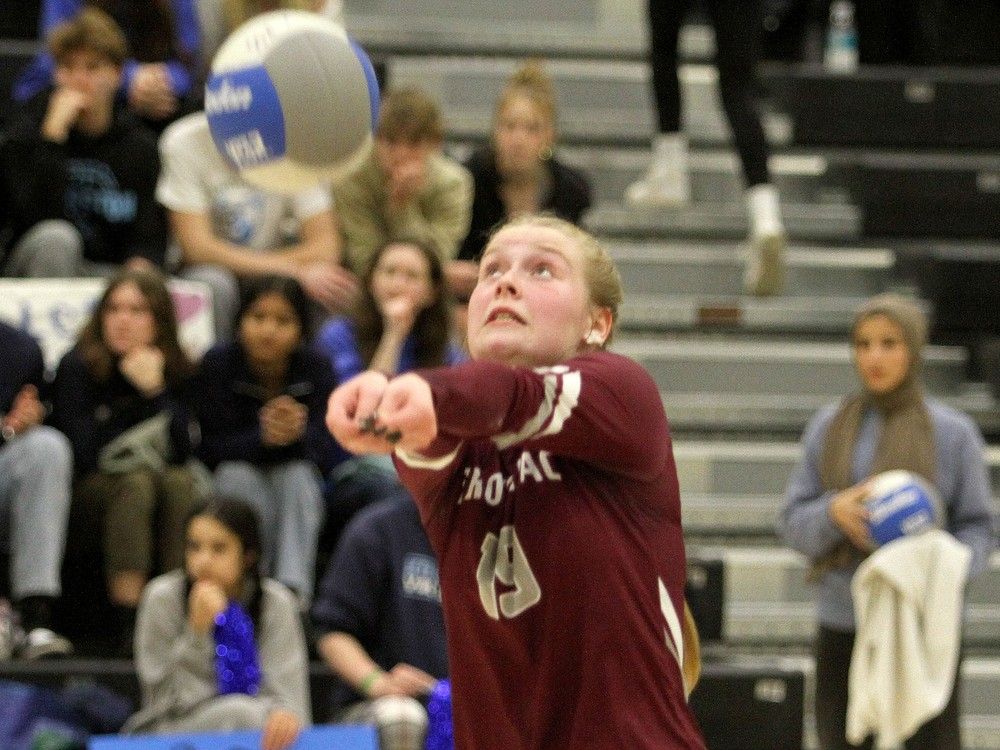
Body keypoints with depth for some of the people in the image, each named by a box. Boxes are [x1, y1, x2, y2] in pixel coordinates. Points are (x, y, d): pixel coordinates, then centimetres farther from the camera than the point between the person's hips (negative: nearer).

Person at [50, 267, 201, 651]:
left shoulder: (179, 372, -2)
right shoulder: (77, 367, -11)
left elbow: (183, 452, -12)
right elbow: (84, 455, -17)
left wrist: (155, 392, -22)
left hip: (164, 480, 3)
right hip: (90, 489, -3)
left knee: (182, 483, -29)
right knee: (136, 483, -33)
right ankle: (128, 622, -41)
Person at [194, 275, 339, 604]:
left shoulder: (315, 367, -7)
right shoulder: (217, 364, -11)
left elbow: (325, 452, -15)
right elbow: (210, 449, -17)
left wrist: (299, 434, -38)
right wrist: (261, 438, -36)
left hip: (298, 488, 1)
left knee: (297, 475, -31)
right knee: (237, 475, -33)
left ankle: (294, 589, -43)